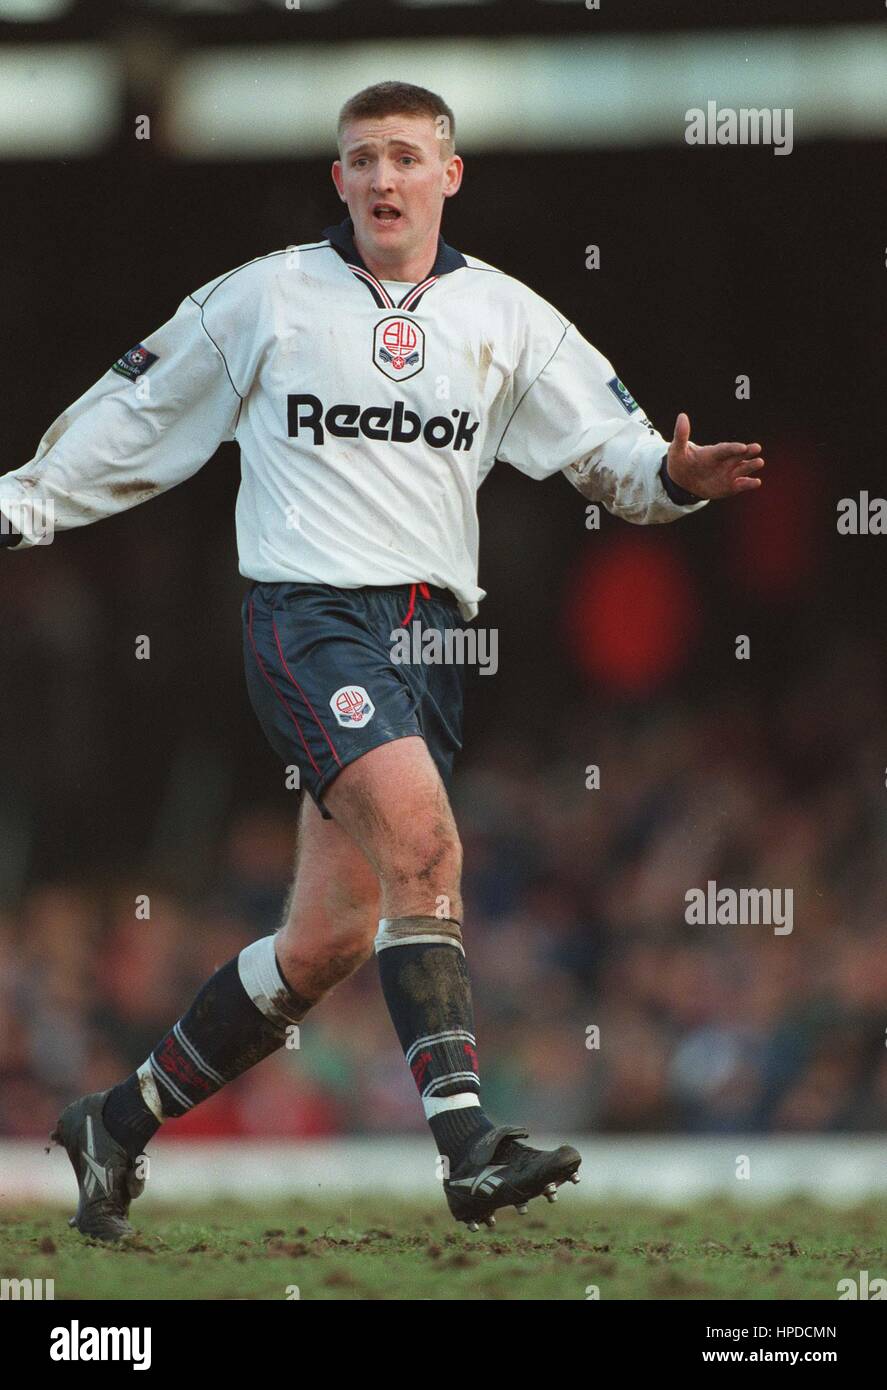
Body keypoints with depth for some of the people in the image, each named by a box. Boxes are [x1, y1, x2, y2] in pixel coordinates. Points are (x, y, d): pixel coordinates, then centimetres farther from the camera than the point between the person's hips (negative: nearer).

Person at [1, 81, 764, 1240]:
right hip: (310, 612, -4)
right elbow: (139, 411, 15)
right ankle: (467, 1142, -34)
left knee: (331, 937, 3)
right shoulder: (266, 296, 5)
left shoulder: (506, 317, 11)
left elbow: (610, 450, 8)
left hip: (431, 630, 4)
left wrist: (677, 475, -14)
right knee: (424, 839, -27)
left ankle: (121, 1122, 20)